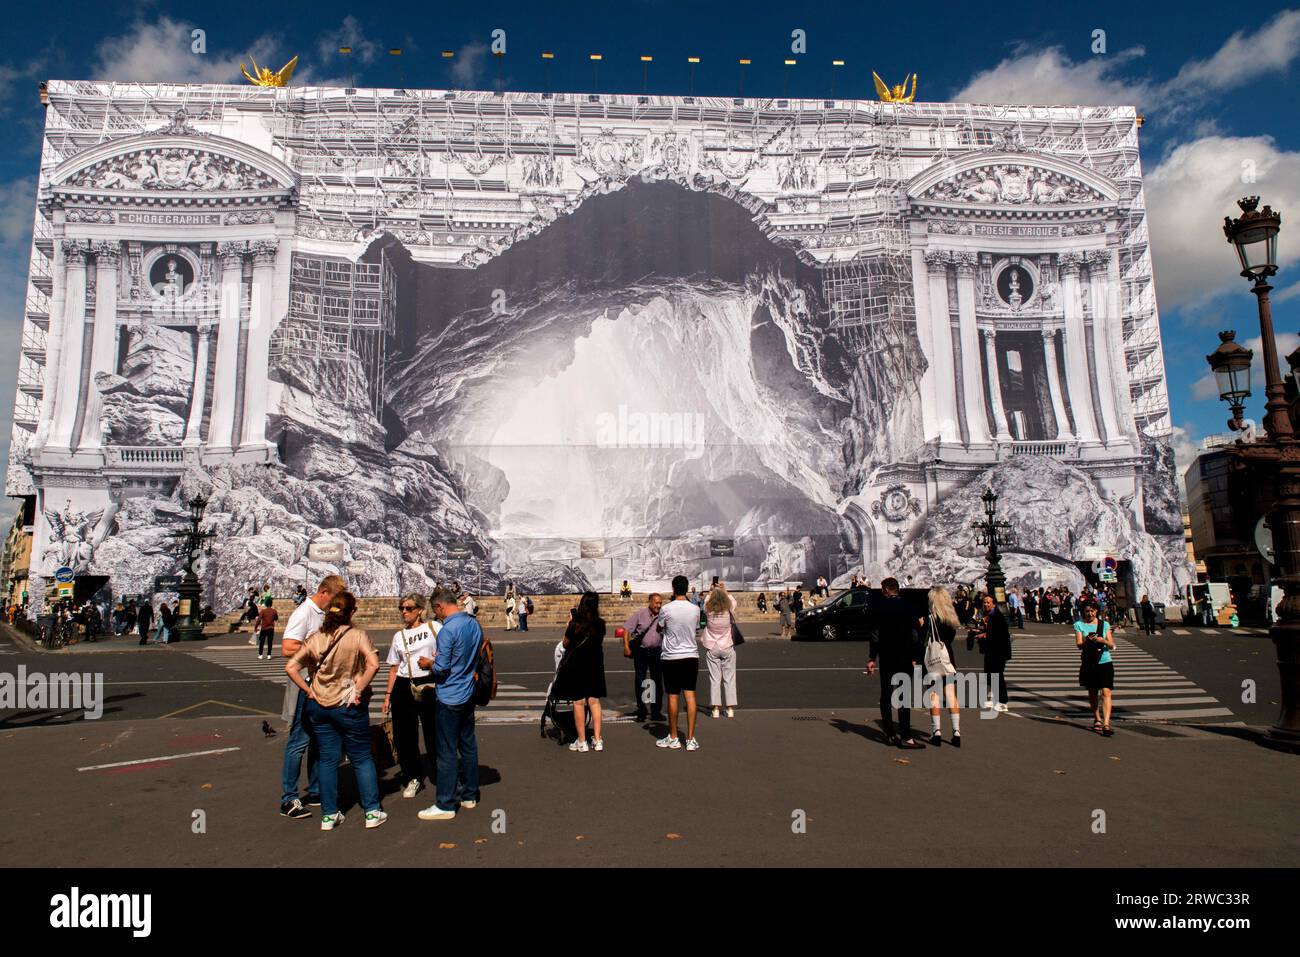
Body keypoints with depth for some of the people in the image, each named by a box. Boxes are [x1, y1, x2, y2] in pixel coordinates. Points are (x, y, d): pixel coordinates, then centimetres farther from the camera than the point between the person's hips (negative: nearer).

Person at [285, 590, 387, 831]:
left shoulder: (314, 638, -1)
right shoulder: (358, 636, -13)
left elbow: (291, 668, -3)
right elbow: (373, 664, -26)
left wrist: (308, 691, 2)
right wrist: (359, 690, -16)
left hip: (319, 706, 3)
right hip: (350, 707, -3)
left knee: (328, 760, 13)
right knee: (362, 758, 9)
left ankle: (328, 815, 20)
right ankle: (372, 811, 13)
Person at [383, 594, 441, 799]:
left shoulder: (434, 628, 1)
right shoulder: (398, 636, 14)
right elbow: (394, 668, 16)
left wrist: (432, 663, -12)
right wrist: (388, 694, 12)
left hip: (429, 684, -4)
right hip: (403, 688, 4)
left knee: (434, 734, -1)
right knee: (404, 736, 5)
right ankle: (414, 778, 23)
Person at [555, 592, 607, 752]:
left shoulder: (575, 623, -14)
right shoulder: (600, 624, -5)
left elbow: (565, 643, -2)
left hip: (576, 665, -3)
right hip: (595, 665, 3)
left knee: (578, 703, 4)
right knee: (594, 701, 10)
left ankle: (581, 742, 7)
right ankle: (597, 740, 11)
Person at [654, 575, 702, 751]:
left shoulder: (666, 609, -12)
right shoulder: (695, 609, -2)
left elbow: (658, 628, 5)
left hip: (671, 657, -2)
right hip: (691, 655, 2)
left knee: (673, 696, 6)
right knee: (690, 695, 4)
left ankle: (673, 738, 15)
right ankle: (691, 739, 4)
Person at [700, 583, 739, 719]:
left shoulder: (708, 611, -13)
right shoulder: (729, 610, -14)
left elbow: (706, 601, 9)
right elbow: (733, 601, 8)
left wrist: (712, 591, 22)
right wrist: (724, 590, 18)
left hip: (711, 648, 0)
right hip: (727, 648, 0)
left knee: (714, 678, 5)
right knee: (729, 678, 7)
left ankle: (716, 709, 5)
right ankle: (730, 709, 9)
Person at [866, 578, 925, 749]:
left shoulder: (879, 608, -5)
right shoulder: (907, 607, 2)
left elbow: (875, 635, -8)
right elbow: (913, 635, 2)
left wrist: (872, 658, -4)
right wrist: (913, 658, 9)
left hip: (886, 657, -1)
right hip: (905, 657, 1)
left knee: (886, 696, 9)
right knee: (904, 696, 1)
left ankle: (890, 734, 10)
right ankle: (905, 737, -6)